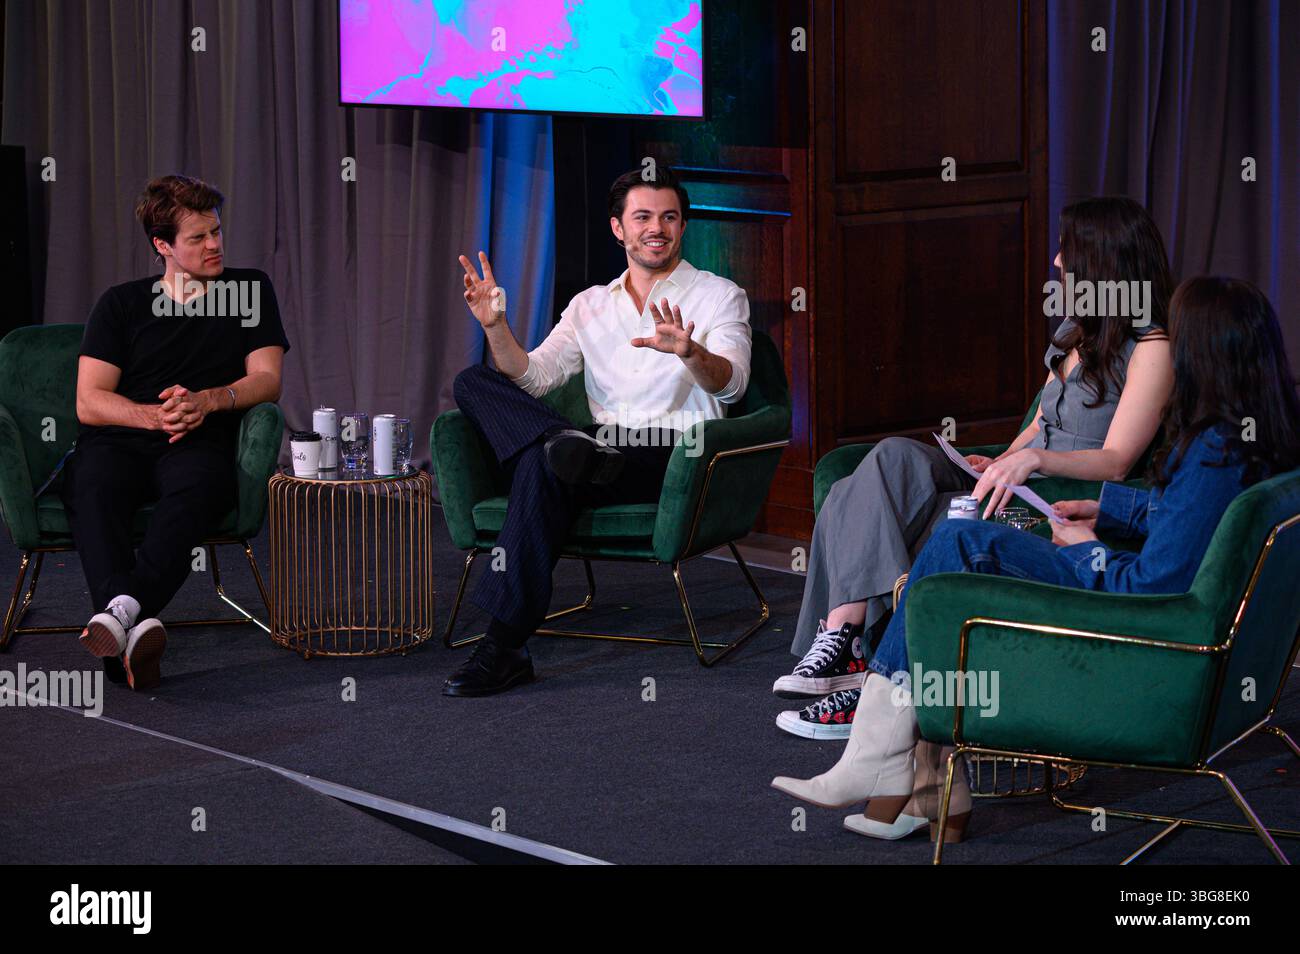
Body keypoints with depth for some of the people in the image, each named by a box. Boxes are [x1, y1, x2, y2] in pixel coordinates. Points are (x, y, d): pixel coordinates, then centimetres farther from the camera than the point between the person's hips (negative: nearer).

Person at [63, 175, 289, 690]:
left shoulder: (250, 290, 16)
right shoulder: (121, 303, 14)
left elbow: (267, 380, 7)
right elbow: (89, 401, 5)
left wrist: (206, 400, -14)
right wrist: (155, 415, -15)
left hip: (198, 445, 0)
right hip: (118, 441, 1)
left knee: (194, 488, -39)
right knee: (92, 489, -36)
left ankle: (121, 611, -58)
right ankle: (135, 625, -57)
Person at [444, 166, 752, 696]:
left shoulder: (719, 296, 8)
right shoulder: (590, 305, 21)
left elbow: (731, 384, -11)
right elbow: (531, 378, 10)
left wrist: (690, 352, -34)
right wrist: (496, 326, -9)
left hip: (673, 459, -5)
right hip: (601, 446, 5)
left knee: (541, 467, -33)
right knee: (475, 382, -11)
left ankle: (505, 646, -35)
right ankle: (576, 451, -34)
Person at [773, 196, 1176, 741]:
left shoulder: (1150, 348, -7)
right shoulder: (1074, 332, 21)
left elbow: (1116, 462, -15)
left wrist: (1033, 459, -29)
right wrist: (999, 464, 5)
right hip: (1013, 492, 8)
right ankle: (841, 645, -26)